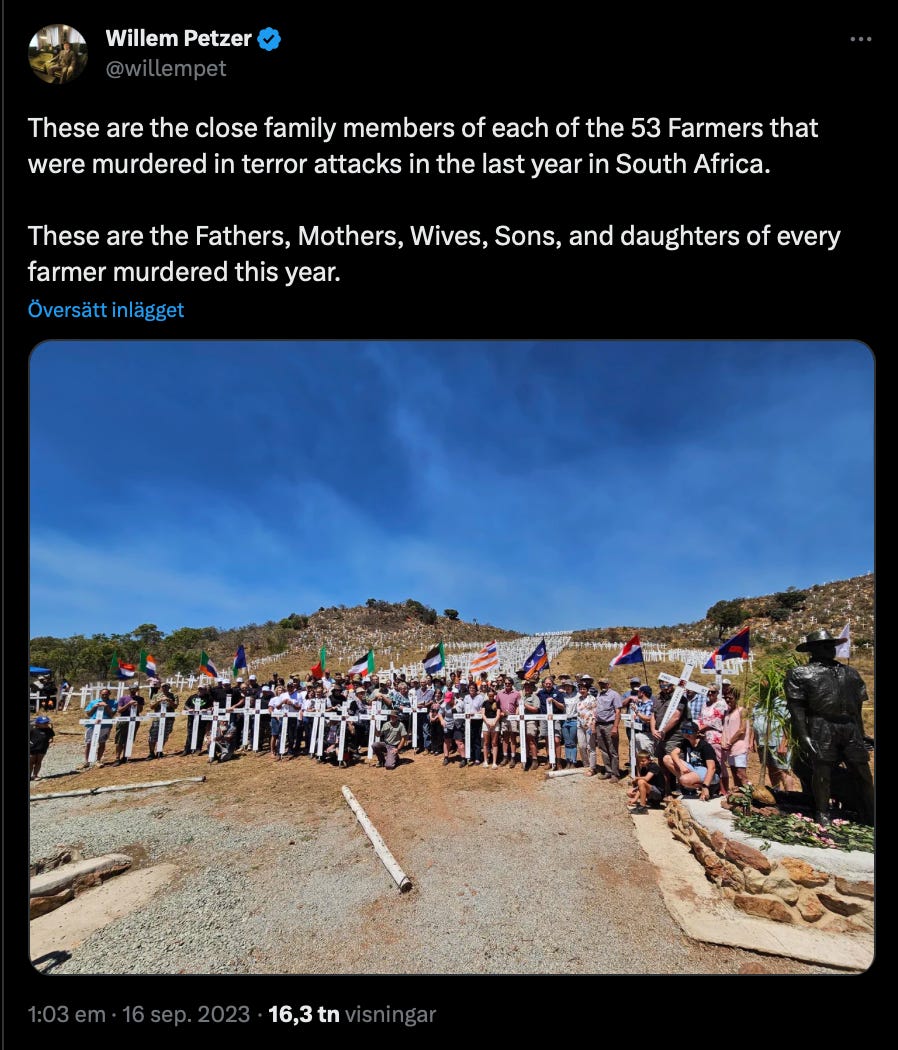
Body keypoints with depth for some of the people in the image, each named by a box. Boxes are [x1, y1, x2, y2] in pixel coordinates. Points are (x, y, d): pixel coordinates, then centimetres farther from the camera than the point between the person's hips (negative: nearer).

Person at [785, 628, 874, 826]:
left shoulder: (850, 673, 20)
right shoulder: (800, 674, 2)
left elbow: (858, 705, 22)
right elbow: (797, 708, -4)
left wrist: (860, 733, 16)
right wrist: (804, 737, -11)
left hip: (850, 728, 5)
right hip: (821, 729, -5)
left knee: (863, 774, 9)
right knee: (822, 773, 0)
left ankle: (870, 816, 23)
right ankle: (822, 815, 13)